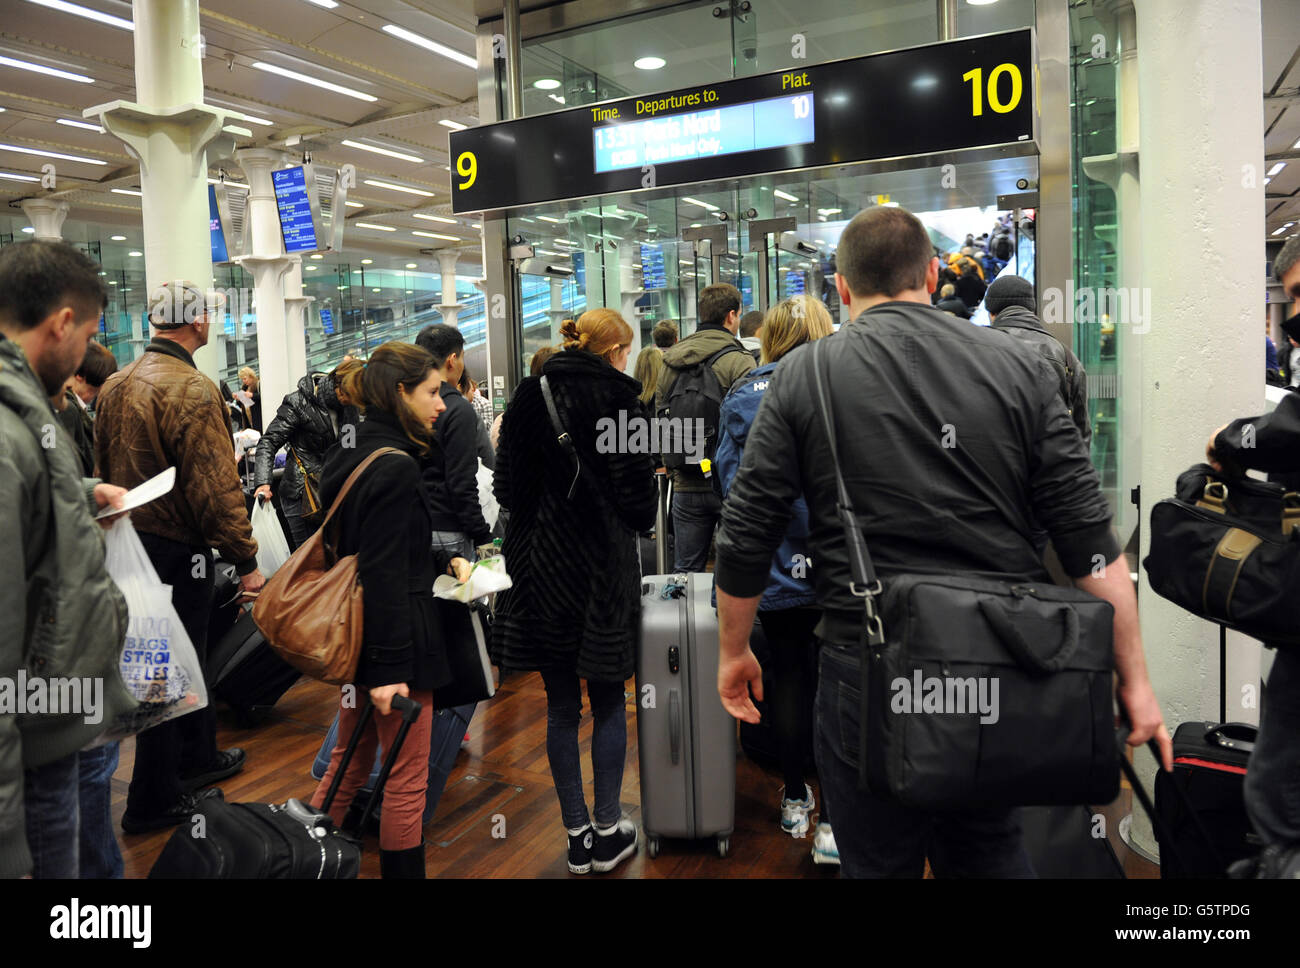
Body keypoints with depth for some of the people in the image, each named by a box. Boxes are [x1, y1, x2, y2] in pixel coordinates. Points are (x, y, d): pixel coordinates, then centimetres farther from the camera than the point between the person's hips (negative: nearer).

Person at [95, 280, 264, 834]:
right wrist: (246, 561, -17)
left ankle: (197, 758, 39)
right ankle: (154, 802, 15)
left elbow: (104, 471, 15)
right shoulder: (192, 391, -20)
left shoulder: (115, 385, 8)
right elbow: (216, 489, -23)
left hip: (128, 538, 9)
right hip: (175, 548, -9)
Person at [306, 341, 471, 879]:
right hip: (393, 641, -10)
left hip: (351, 634, 10)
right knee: (407, 777, 6)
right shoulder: (395, 468, -20)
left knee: (350, 761, 23)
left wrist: (441, 561, 16)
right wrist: (389, 668, -22)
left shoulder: (350, 455, 9)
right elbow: (384, 575, -23)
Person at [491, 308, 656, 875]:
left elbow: (506, 486, 5)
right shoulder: (617, 398, -9)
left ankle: (576, 836, 21)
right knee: (607, 700, 10)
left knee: (560, 705, 11)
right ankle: (608, 834, 20)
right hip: (602, 567, -3)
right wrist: (641, 521, 11)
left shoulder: (529, 397, 4)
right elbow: (635, 493, -10)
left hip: (539, 567, 4)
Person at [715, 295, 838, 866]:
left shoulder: (741, 397, 0)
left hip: (773, 566, 2)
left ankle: (795, 801, 29)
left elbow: (729, 478, 1)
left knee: (788, 675, 16)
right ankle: (831, 822, 9)